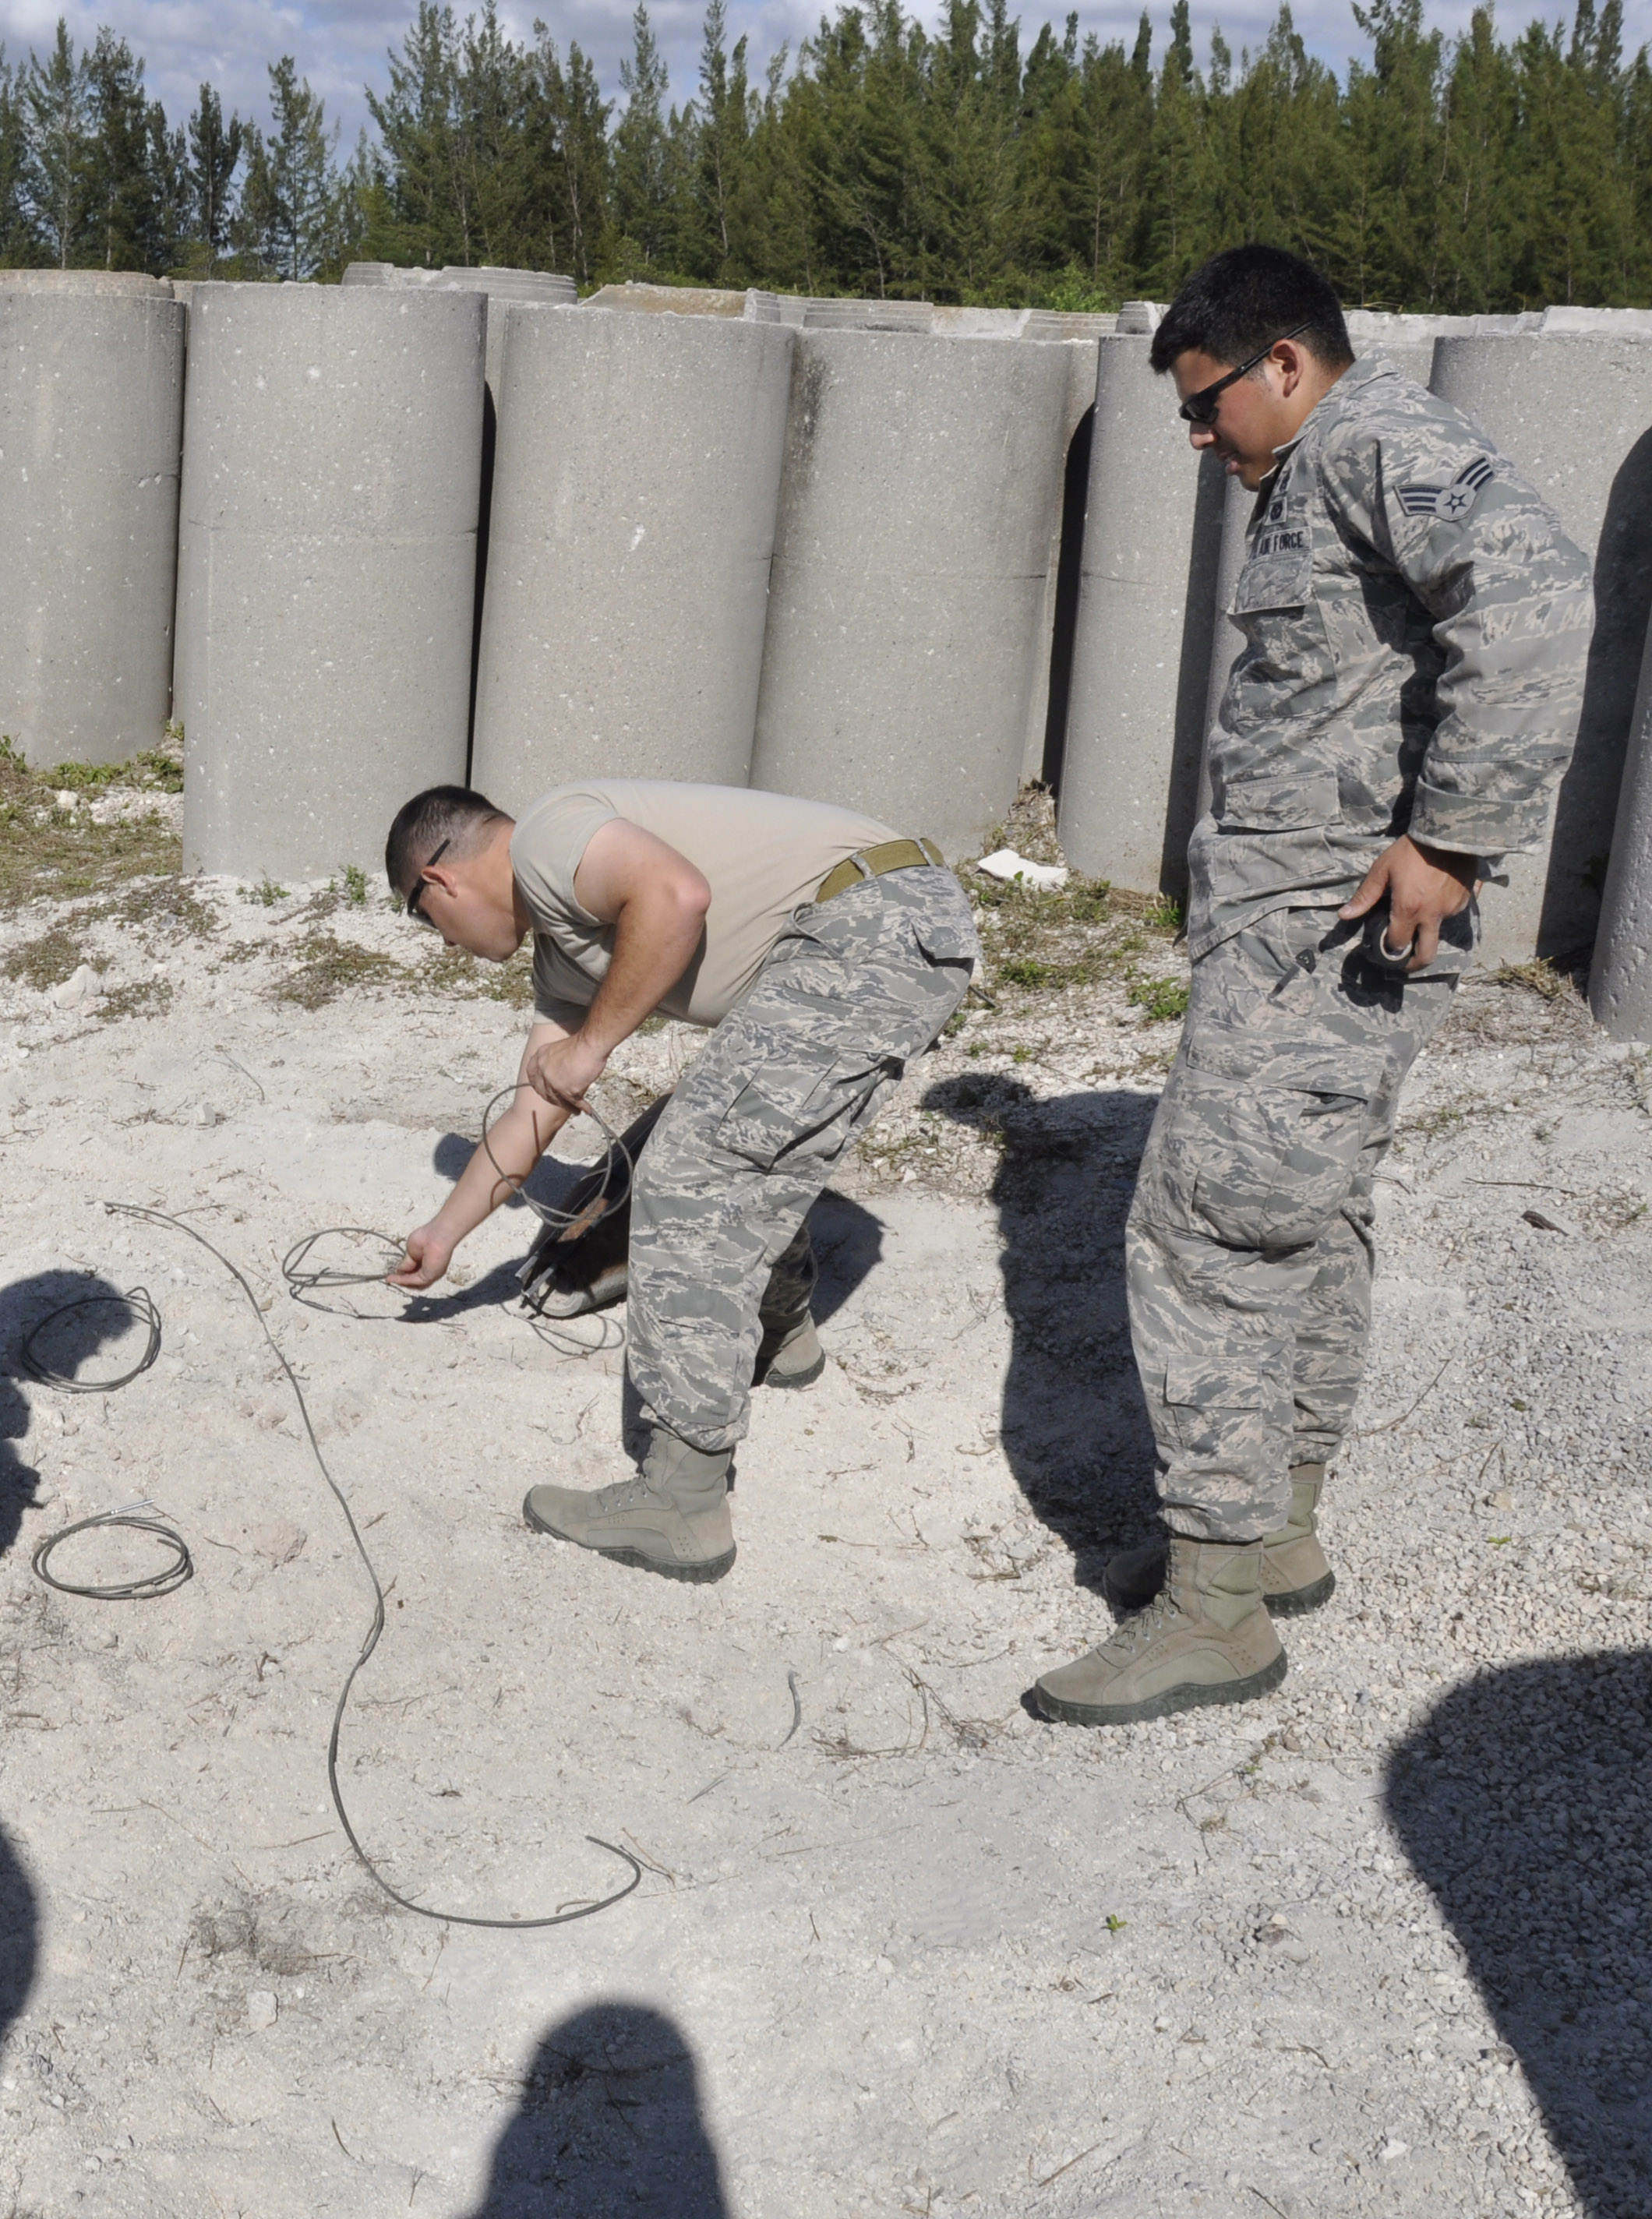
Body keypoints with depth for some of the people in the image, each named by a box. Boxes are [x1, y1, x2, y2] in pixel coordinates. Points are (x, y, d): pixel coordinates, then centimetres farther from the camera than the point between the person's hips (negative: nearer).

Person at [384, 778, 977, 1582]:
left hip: (873, 923, -11)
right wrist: (444, 1234, 43)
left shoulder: (545, 835, -3)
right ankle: (780, 1332, 53)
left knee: (689, 1177, -9)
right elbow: (533, 1111, 33)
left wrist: (591, 1046, -10)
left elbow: (678, 895, -22)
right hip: (917, 942, 11)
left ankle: (681, 1503, -8)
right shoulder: (560, 952, 25)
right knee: (754, 1148, 29)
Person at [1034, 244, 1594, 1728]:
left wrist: (1452, 838, -29)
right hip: (1304, 925, 11)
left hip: (1332, 930, -11)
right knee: (1305, 1223, 17)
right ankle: (1277, 1528, 31)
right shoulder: (1323, 478, 22)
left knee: (1208, 1226, -9)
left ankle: (1217, 1604, -2)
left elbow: (1533, 593, -29)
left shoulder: (1376, 438, -11)